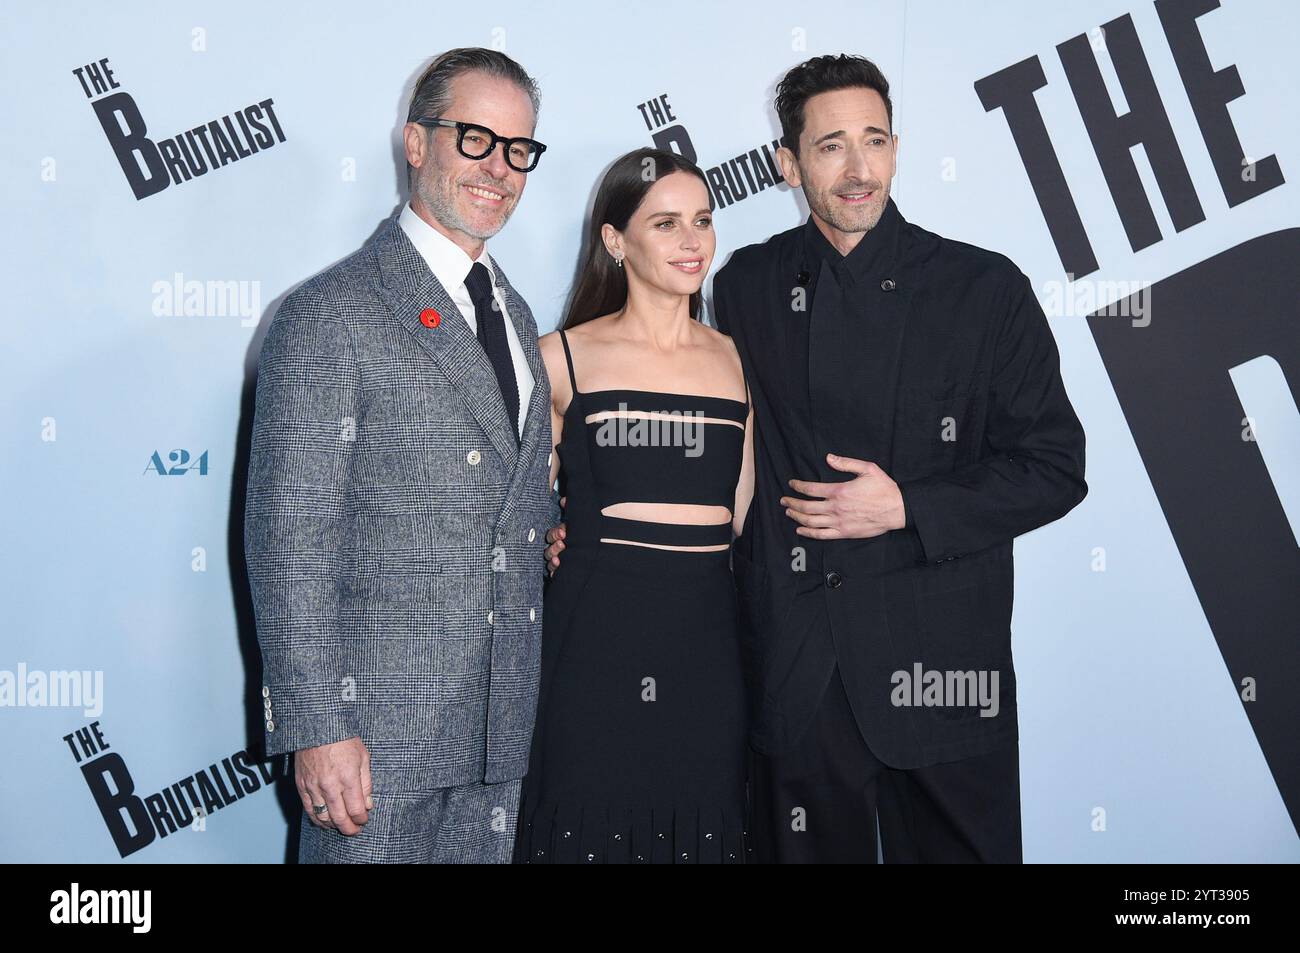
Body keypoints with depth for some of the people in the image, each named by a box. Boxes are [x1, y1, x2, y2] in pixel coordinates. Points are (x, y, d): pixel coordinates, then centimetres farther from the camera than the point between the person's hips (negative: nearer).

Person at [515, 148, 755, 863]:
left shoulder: (735, 359, 10)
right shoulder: (564, 357, 1)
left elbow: (744, 515, 15)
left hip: (709, 636, 3)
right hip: (595, 633, -3)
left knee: (701, 830, 10)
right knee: (588, 830, 5)